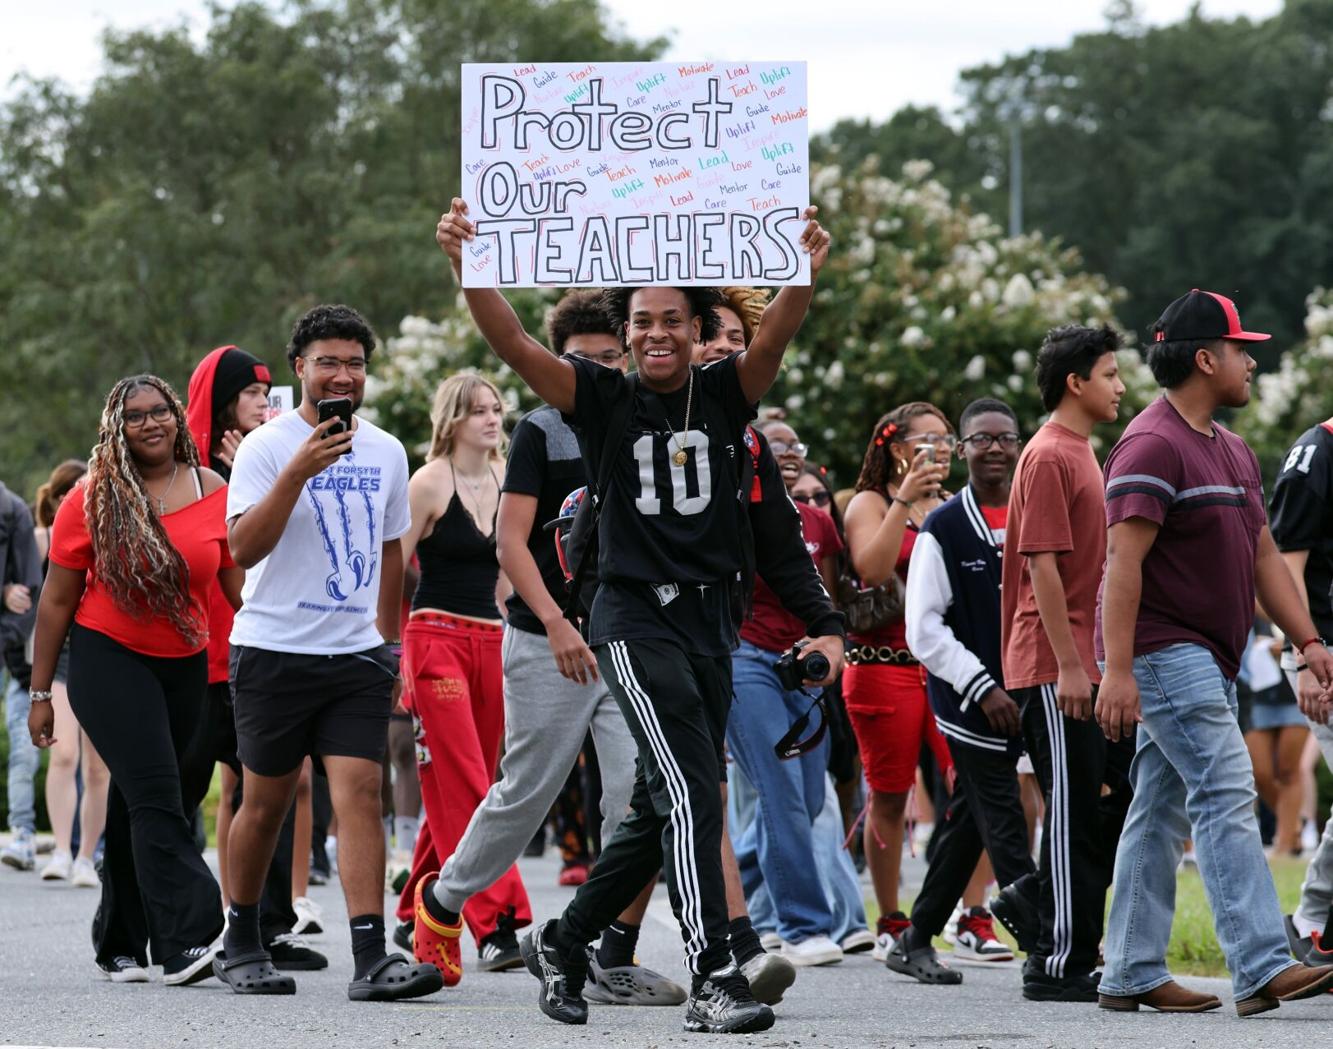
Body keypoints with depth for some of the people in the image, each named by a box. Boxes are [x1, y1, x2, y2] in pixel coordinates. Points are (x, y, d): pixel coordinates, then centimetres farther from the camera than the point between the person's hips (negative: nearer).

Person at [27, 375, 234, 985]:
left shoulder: (213, 494, 2)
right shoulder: (92, 500, -3)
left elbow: (241, 588, 6)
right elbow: (57, 600, 3)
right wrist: (41, 693, 3)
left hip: (184, 666, 3)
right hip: (108, 659, -3)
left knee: (136, 801, 11)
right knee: (155, 793, -17)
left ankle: (118, 947, 21)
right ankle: (186, 939, -25)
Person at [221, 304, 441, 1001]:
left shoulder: (386, 453, 11)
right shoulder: (267, 447, -6)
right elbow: (243, 549, -18)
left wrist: (388, 641, 22)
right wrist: (302, 468, -25)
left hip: (358, 655, 3)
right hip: (274, 649, -3)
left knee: (359, 793, -11)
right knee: (266, 804, 6)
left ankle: (371, 959, -18)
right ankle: (240, 943, 25)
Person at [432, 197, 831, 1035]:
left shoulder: (724, 397, 5)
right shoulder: (604, 400, 0)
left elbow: (774, 340, -14)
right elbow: (514, 344, -12)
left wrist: (806, 272, -34)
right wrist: (468, 266, -28)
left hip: (712, 624, 5)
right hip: (636, 622, -5)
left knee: (661, 811, 12)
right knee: (693, 794, -17)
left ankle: (564, 942, 29)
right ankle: (714, 980, -19)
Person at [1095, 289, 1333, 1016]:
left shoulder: (1232, 452, 19)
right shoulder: (1153, 446, -13)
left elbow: (1264, 556, 21)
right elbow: (1123, 562, -20)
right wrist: (1117, 669, -25)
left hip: (1208, 659, 10)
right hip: (1164, 651, -10)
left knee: (1162, 814, 10)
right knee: (1227, 798, -16)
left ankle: (1132, 976, 14)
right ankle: (1263, 969, -21)